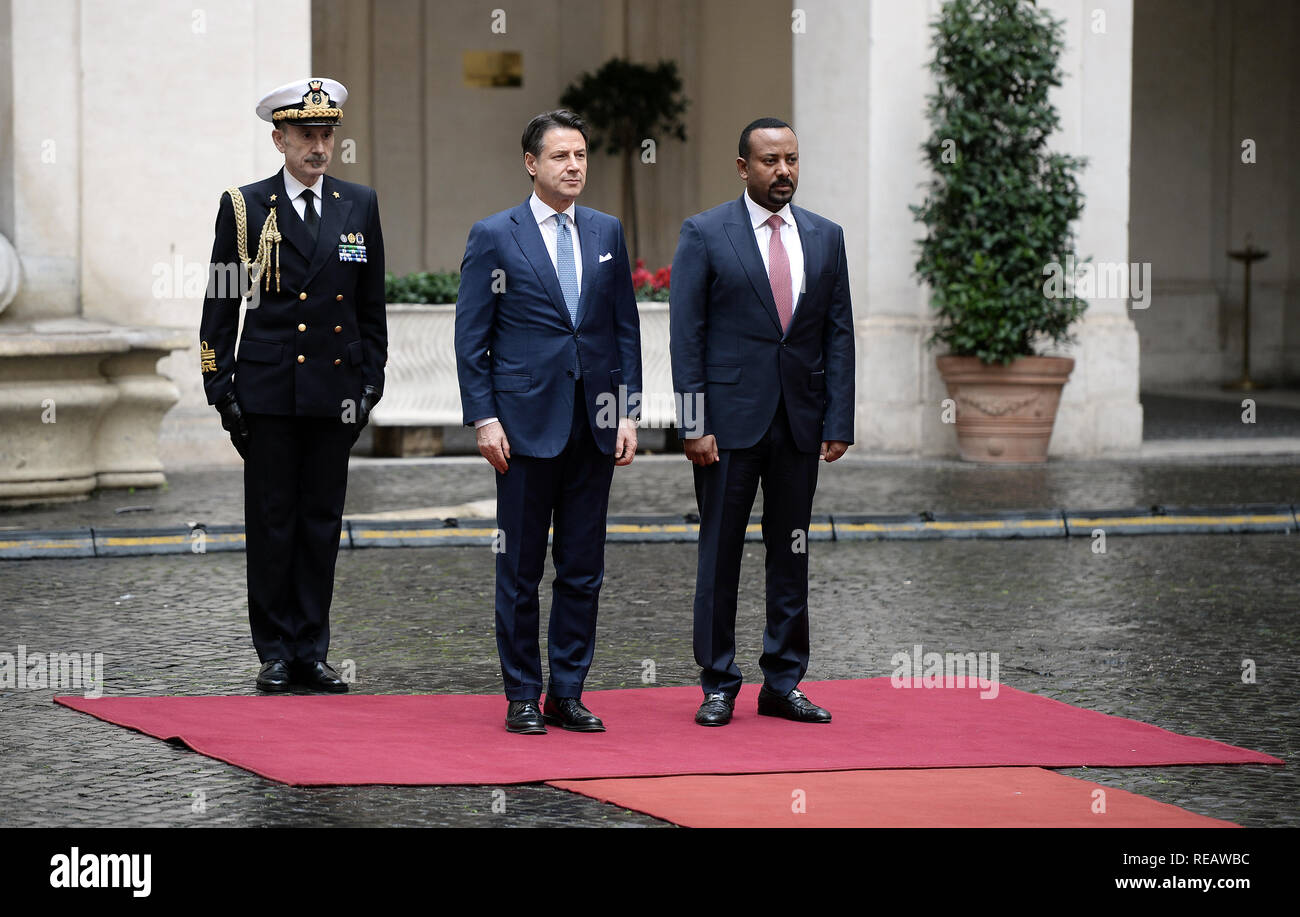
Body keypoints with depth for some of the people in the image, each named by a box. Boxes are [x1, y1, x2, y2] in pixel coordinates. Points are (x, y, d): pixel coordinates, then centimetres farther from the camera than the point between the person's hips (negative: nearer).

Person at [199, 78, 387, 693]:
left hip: (335, 391, 2)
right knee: (272, 523, 1)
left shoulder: (359, 206, 8)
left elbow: (371, 306, 12)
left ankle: (311, 653, 11)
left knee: (322, 523, 5)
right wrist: (222, 389, -3)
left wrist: (371, 383, 6)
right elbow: (220, 306, 2)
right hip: (267, 389, -2)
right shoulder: (245, 207, 1)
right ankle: (276, 653, 8)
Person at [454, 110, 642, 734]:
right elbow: (471, 337, -2)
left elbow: (626, 327, 13)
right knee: (520, 569, 1)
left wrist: (628, 411, 5)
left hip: (593, 425, 4)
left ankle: (568, 693, 13)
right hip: (527, 423, -4)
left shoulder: (607, 233, 11)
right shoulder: (494, 237, -1)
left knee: (583, 568, 6)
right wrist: (484, 419, -9)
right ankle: (522, 697, 8)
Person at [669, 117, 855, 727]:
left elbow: (839, 334, 9)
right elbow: (685, 336, -5)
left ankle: (783, 684, 14)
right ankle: (718, 686, 8)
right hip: (729, 420, -4)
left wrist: (839, 422, 1)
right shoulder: (704, 235, -2)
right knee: (720, 554, 1)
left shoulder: (825, 237, 9)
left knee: (792, 555, 7)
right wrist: (694, 425, -11)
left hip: (800, 422, 4)